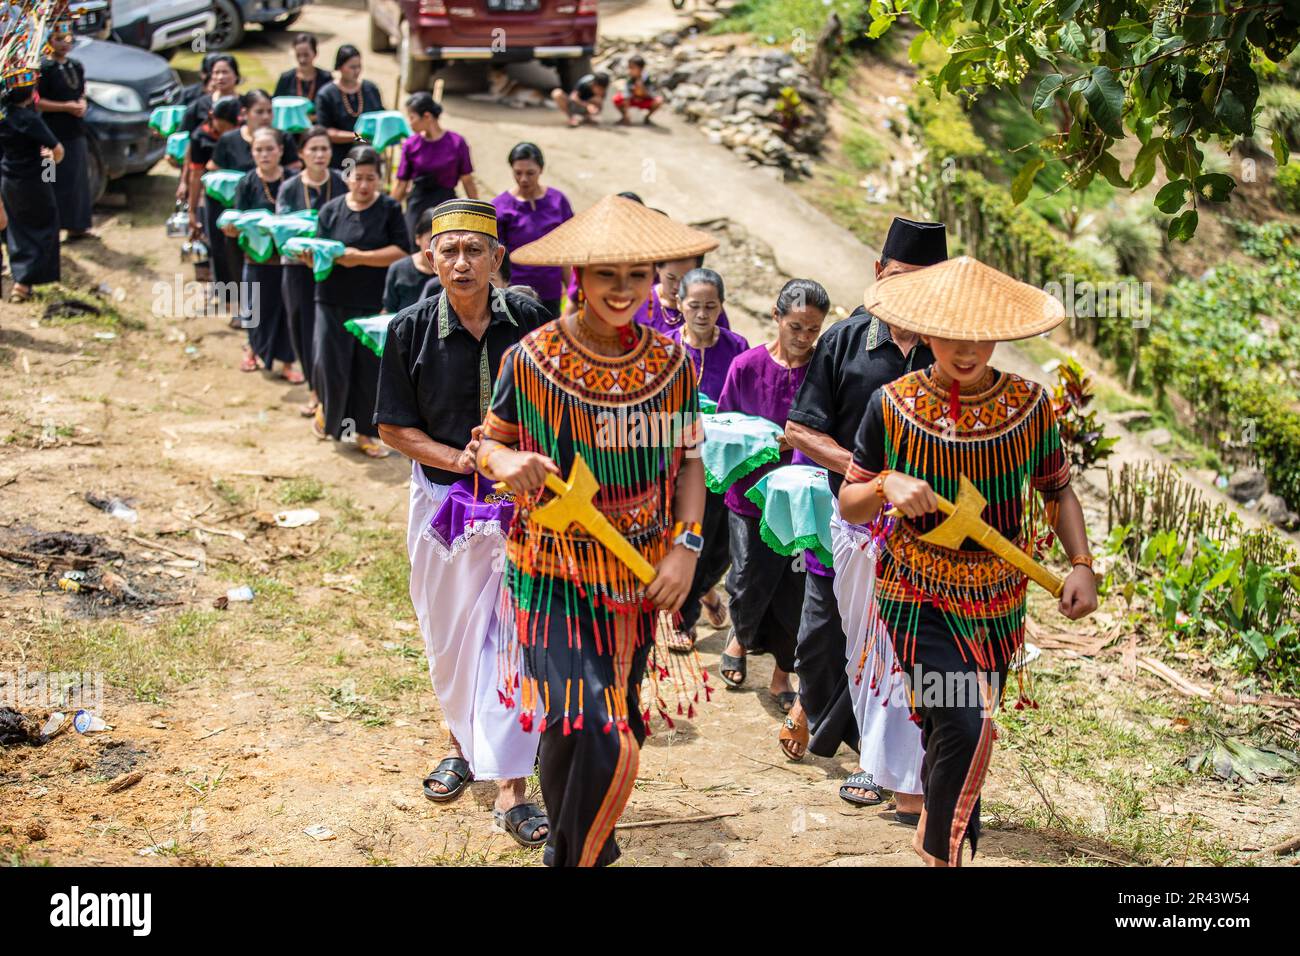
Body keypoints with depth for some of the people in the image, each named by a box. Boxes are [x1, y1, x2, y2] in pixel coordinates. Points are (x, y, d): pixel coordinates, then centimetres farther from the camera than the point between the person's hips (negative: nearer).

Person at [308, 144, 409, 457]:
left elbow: (401, 251, -11)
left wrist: (360, 257, -17)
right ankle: (328, 409, 28)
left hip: (376, 302, -1)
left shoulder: (390, 209, 0)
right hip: (334, 301, 1)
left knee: (370, 369, 3)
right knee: (330, 363, -4)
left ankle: (365, 432, 18)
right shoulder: (331, 210, 5)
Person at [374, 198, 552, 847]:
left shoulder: (530, 324, -5)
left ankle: (509, 785, -1)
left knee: (512, 637, -5)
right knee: (450, 638, 13)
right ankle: (465, 742, 38)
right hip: (443, 498, 2)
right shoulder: (411, 330, -4)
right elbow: (394, 427, -1)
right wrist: (459, 458, -14)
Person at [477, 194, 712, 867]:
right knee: (580, 727, -14)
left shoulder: (671, 365, -2)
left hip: (639, 576, 4)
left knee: (620, 724, 14)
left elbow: (688, 460, 6)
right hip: (557, 573, -3)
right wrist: (504, 462, -23)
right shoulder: (530, 360, -11)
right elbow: (489, 441, 1)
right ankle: (572, 853, 11)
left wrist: (685, 546, -6)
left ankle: (588, 840, 39)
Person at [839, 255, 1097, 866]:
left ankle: (932, 833, 41)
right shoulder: (892, 406, -9)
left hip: (995, 602, 3)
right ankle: (944, 852, 4)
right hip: (918, 595, -3)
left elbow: (1058, 492, 9)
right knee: (966, 725, -19)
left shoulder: (1029, 405, -4)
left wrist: (1081, 565, -5)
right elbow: (849, 505, -1)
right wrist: (887, 486, -22)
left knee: (951, 734, 15)